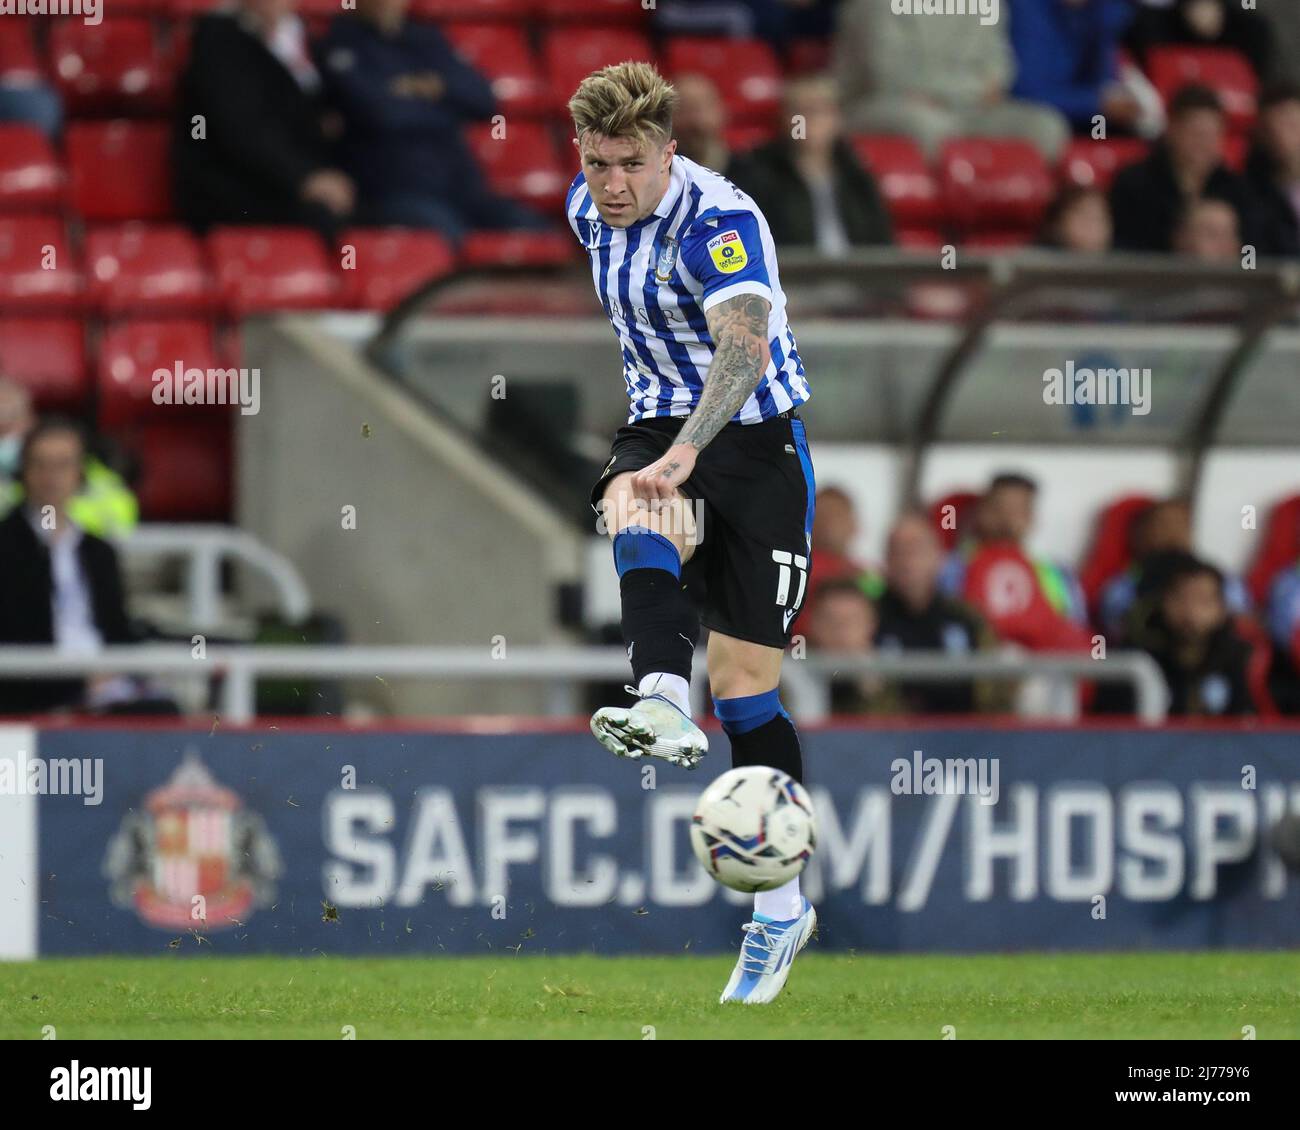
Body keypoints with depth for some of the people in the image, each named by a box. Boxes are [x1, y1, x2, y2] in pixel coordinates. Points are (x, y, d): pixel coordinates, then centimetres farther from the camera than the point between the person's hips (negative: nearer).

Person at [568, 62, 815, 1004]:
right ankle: (663, 707, -55)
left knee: (745, 679, -3)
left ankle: (783, 908, 8)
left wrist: (683, 453, -52)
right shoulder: (589, 208, 2)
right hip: (659, 427, 5)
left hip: (755, 439, -5)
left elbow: (746, 344, -38)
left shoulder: (719, 220, -21)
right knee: (636, 525, -33)